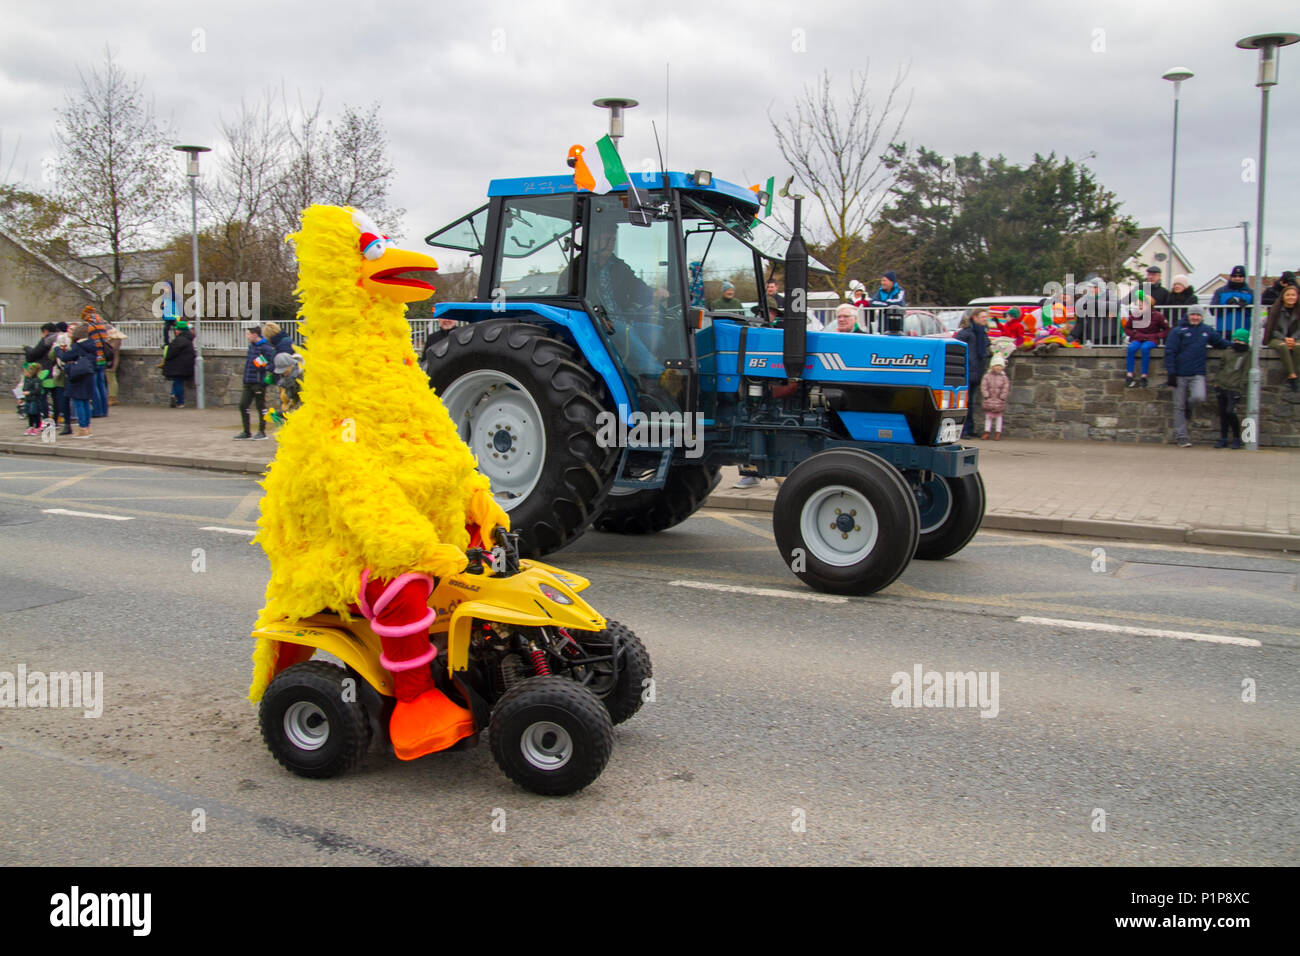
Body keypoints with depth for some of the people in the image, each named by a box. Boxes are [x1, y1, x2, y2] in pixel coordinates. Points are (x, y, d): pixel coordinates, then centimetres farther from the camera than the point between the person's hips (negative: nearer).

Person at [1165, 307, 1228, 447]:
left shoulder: (1207, 331, 11)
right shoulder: (1178, 331, -1)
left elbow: (1221, 343, 26)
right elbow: (1169, 352, -4)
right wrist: (1171, 373, -10)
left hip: (1198, 374, 2)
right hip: (1180, 375, -2)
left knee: (1198, 397, -24)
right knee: (1179, 406, 1)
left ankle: (1187, 409, 10)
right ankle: (1181, 437, 9)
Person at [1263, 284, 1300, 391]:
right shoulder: (1276, 310, 2)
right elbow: (1272, 329, -2)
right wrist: (1284, 339, -16)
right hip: (1276, 339, -2)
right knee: (1283, 346, -38)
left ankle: (1290, 378, -39)